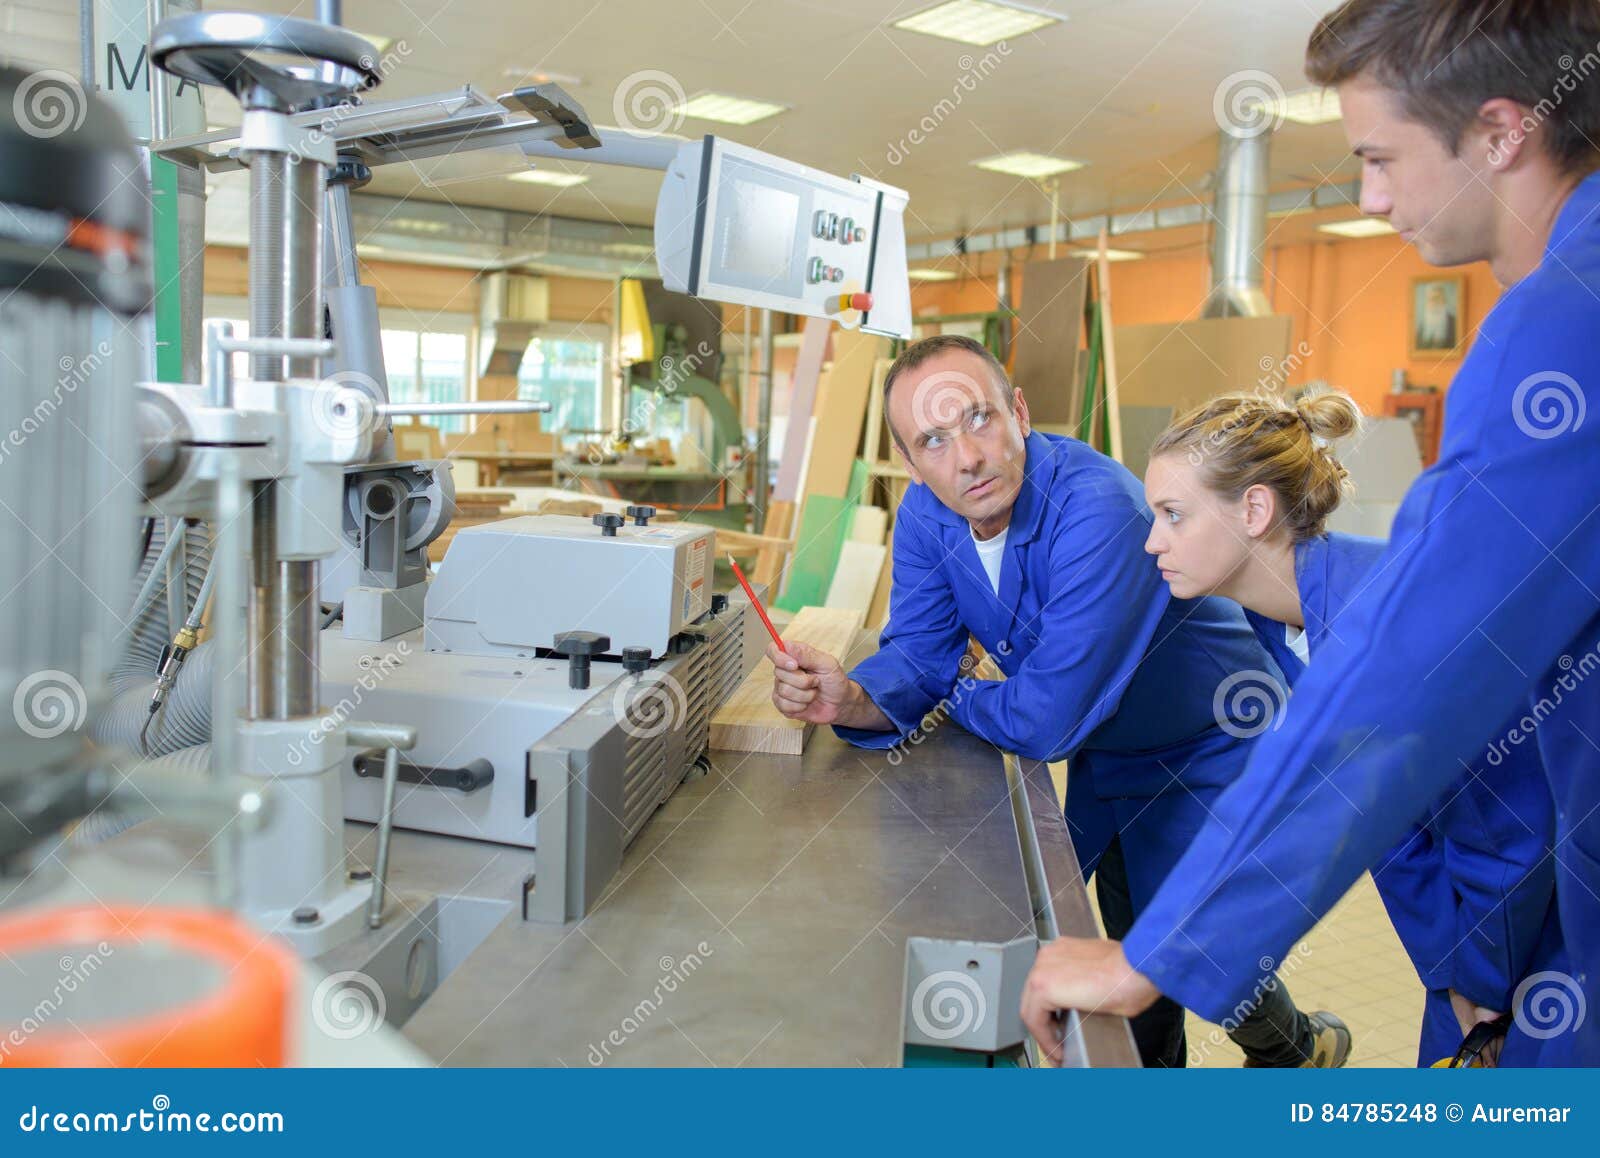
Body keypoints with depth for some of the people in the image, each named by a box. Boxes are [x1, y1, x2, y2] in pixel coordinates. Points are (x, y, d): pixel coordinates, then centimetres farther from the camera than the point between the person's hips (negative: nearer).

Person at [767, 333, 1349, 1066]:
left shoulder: (1099, 511, -38)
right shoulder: (926, 514, -14)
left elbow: (1044, 722, -37)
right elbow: (918, 654, -13)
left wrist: (953, 698, -18)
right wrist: (848, 700, -35)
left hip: (1207, 752, -6)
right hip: (1104, 752, 6)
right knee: (1128, 938, 20)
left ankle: (1295, 1047, 40)